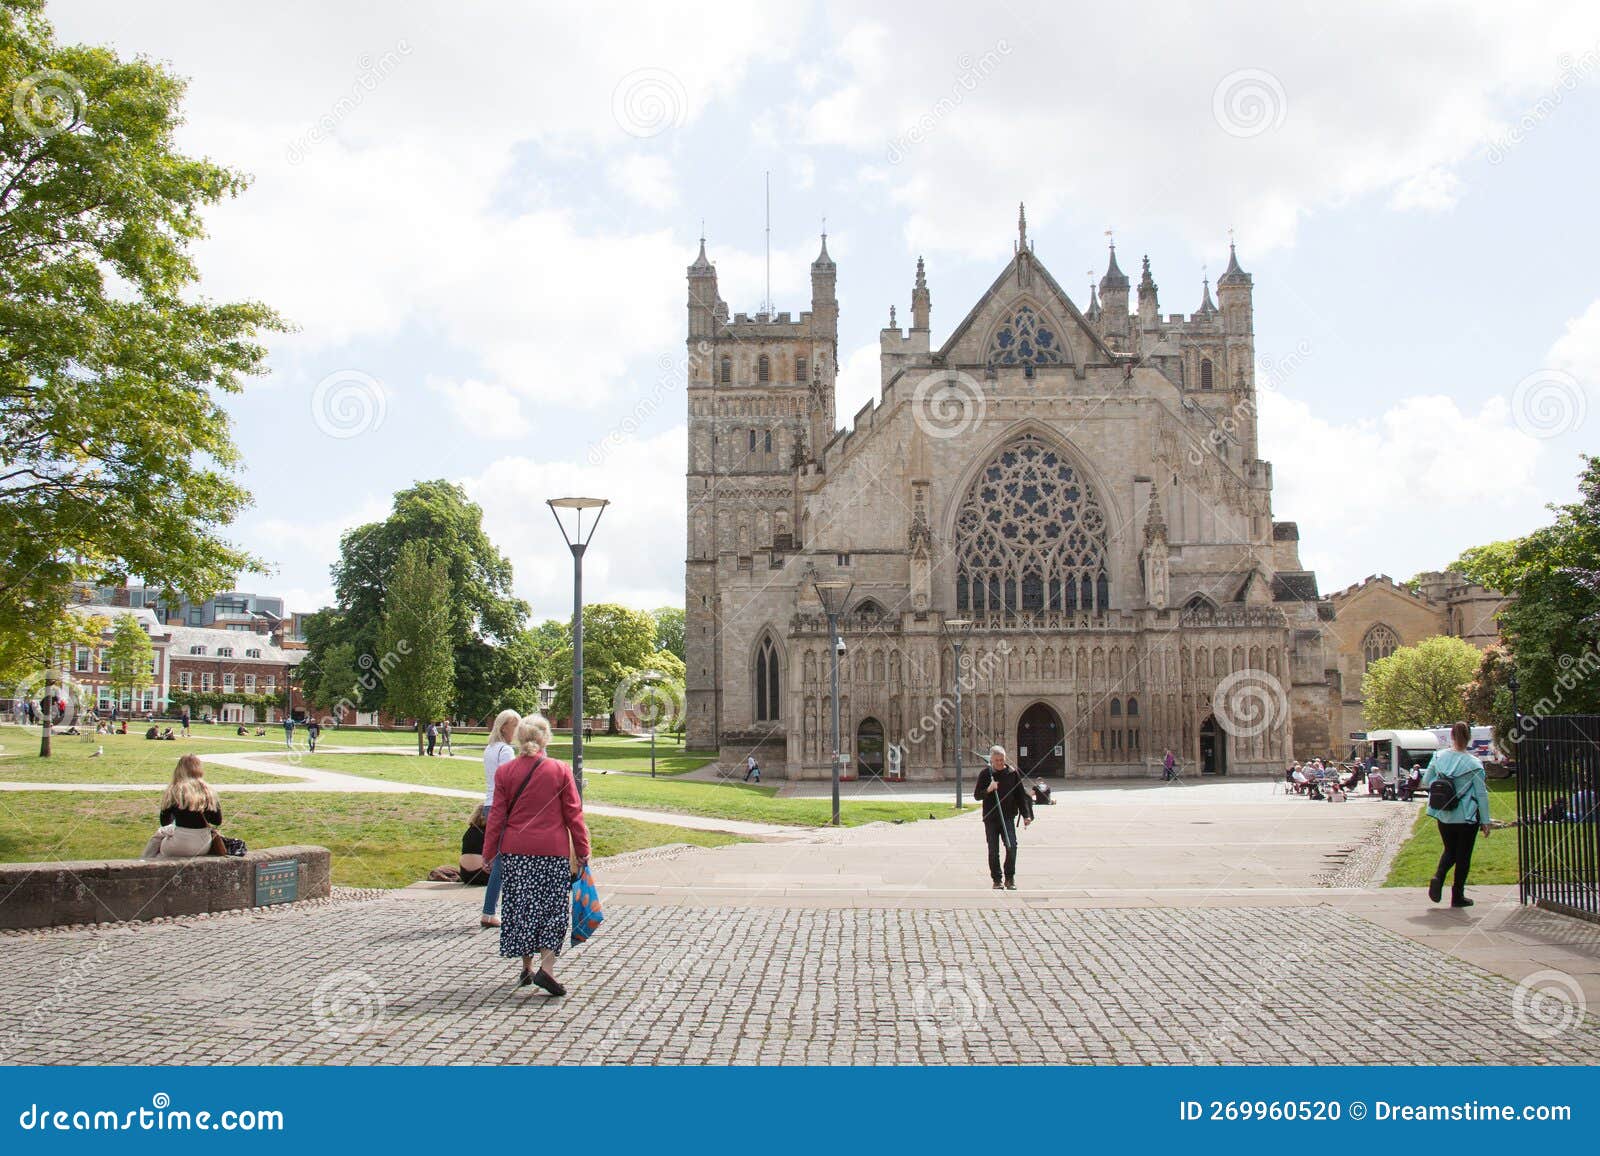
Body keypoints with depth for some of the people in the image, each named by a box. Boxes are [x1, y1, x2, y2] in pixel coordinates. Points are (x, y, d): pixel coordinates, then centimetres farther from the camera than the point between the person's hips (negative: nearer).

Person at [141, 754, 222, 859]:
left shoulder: (173, 790, -6)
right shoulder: (208, 791, -1)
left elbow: (164, 822, 3)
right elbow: (217, 821, 0)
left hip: (180, 846, -3)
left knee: (160, 833, 26)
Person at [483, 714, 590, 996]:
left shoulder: (504, 772, 0)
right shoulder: (560, 771, -4)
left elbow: (497, 816, 2)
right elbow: (574, 814, -1)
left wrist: (489, 853, 10)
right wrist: (582, 851, 6)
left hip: (515, 851, 2)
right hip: (554, 851, -2)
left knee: (521, 907, 12)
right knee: (553, 908, 5)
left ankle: (527, 967, 19)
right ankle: (546, 967, -8)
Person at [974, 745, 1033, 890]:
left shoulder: (1012, 772, 3)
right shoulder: (985, 774, 1)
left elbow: (1021, 795, 8)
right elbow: (977, 795, 1)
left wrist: (1026, 814, 1)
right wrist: (988, 790, -19)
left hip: (1008, 817, 0)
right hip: (990, 818, 0)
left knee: (1012, 846, -14)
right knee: (993, 851, 3)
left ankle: (1010, 878, 1)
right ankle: (997, 879, 16)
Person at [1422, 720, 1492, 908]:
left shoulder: (1438, 757, -6)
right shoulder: (1474, 765, -14)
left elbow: (1426, 781, 3)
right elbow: (1482, 795, -9)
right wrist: (1485, 821, -1)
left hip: (1443, 816, 3)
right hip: (1467, 818, -3)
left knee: (1450, 851, 21)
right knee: (1463, 855, 10)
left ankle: (1437, 877, -5)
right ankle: (1457, 896, 16)